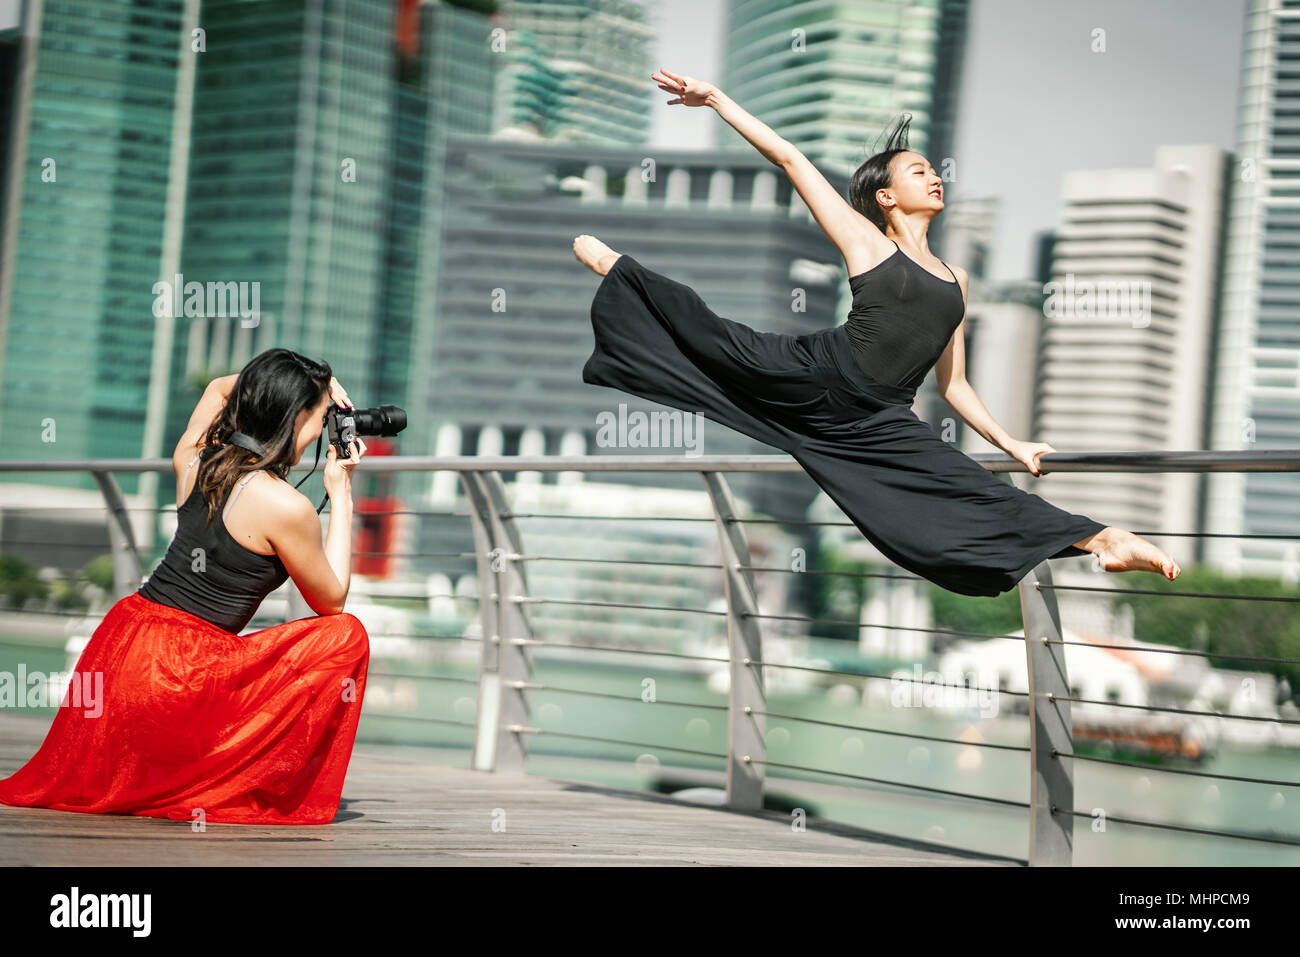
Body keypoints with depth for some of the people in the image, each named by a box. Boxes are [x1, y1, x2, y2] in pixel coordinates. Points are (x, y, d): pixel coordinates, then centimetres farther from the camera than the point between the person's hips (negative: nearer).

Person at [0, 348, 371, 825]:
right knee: (345, 635, 3)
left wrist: (315, 383, 22)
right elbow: (331, 600, 5)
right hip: (176, 674, -8)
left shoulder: (193, 462, 8)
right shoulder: (287, 507, -13)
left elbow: (218, 387, 33)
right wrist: (340, 495, 9)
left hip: (116, 643, 8)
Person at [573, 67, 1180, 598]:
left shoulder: (954, 281, 22)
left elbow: (953, 385, 25)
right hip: (823, 374, -3)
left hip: (879, 424, 3)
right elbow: (789, 158, 5)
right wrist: (715, 99, 4)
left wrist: (1010, 444, 16)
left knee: (978, 492, -8)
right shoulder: (864, 240, 8)